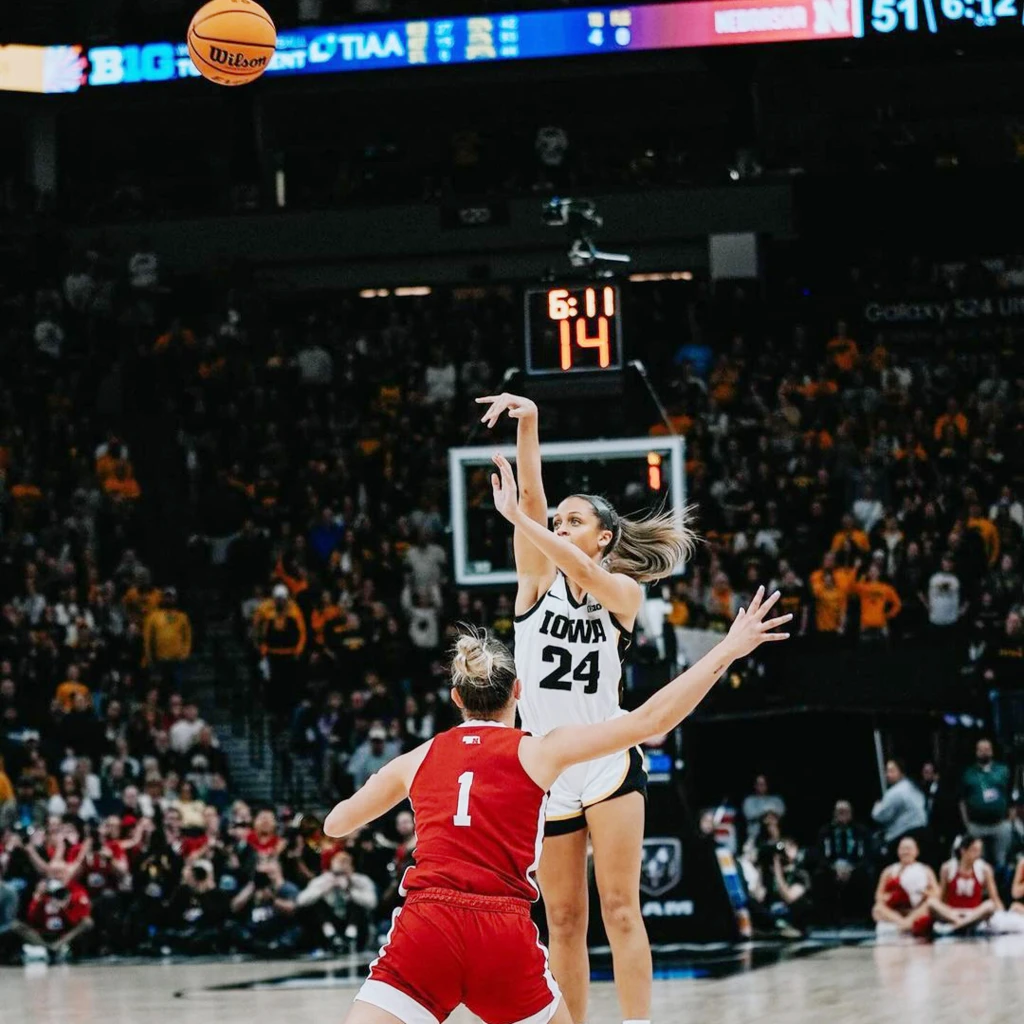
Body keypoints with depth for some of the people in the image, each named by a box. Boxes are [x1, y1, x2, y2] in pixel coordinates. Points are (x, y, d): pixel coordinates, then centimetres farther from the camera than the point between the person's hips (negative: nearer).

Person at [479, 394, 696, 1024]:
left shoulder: (624, 592, 0)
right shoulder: (537, 577, 4)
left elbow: (587, 575, -23)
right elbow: (534, 496, -10)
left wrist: (518, 517, -31)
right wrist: (527, 426, -25)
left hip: (608, 762, -2)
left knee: (620, 908, -8)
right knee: (563, 920, 6)